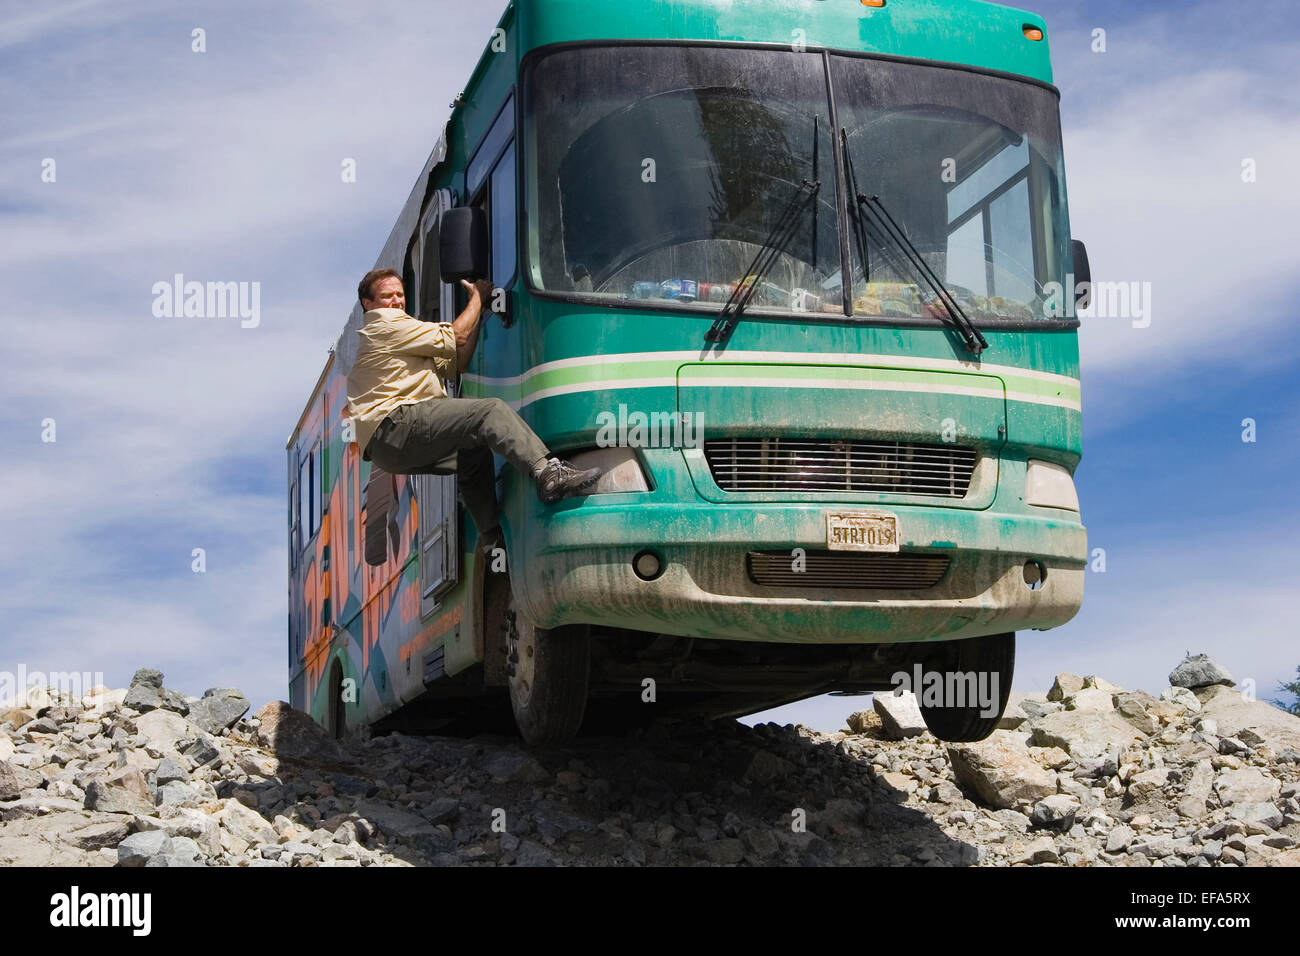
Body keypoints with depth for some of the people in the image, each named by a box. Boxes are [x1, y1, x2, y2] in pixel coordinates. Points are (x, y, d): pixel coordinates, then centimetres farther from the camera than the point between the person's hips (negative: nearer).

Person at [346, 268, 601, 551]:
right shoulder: (386, 323, 2)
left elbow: (454, 365, 26)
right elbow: (455, 337, 0)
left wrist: (478, 313, 22)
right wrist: (478, 298, 15)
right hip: (394, 426, -10)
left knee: (473, 456, 23)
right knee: (491, 410, -19)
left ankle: (494, 542, 17)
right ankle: (549, 474, -36)